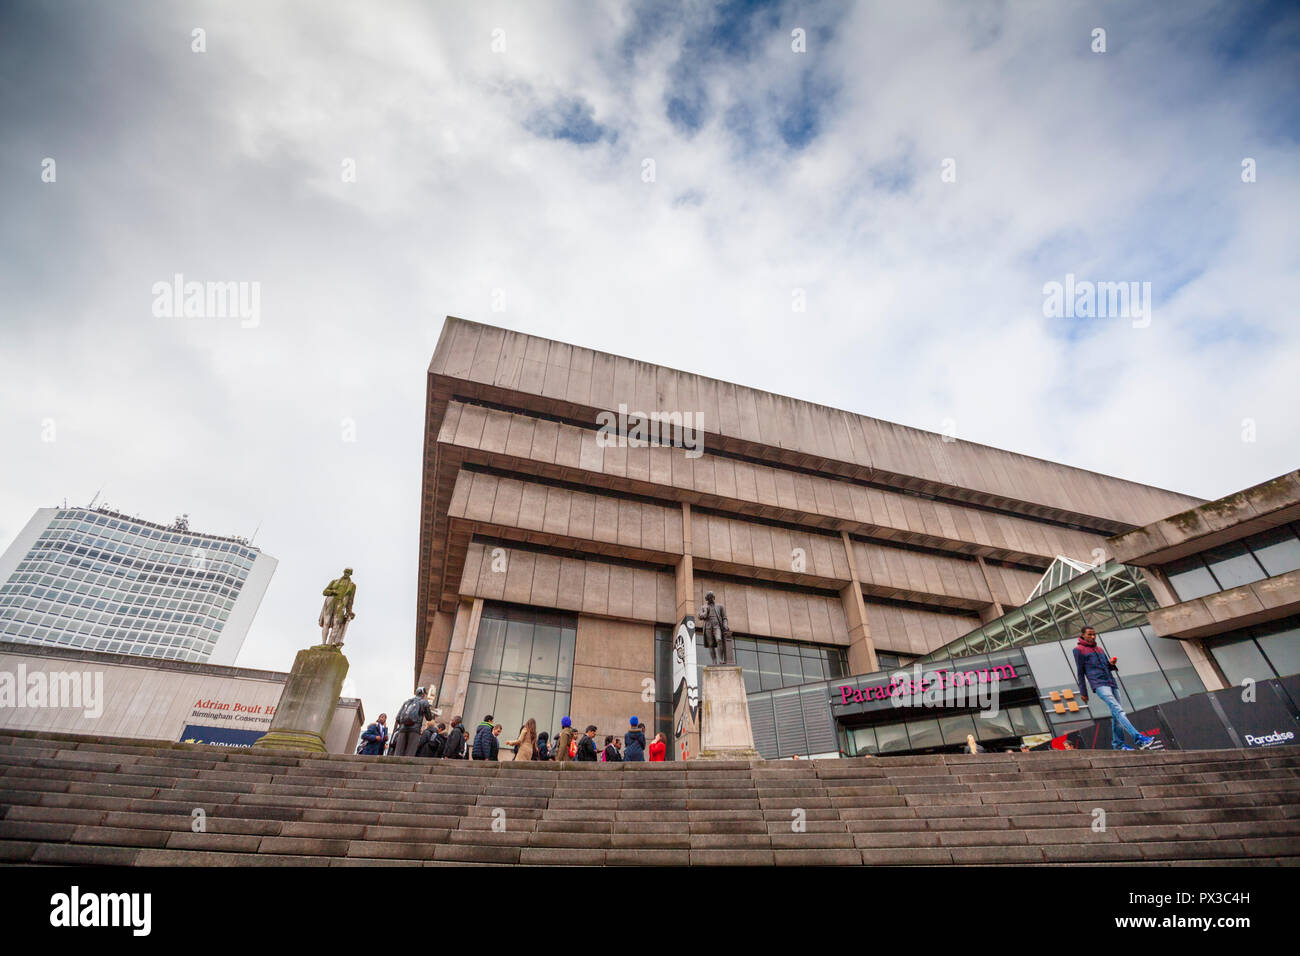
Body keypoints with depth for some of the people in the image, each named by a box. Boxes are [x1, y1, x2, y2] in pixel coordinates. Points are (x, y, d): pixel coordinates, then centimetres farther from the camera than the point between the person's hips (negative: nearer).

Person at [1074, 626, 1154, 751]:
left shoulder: (1099, 648, 23)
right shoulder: (1078, 650, 3)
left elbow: (1107, 667, 24)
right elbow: (1080, 672, 2)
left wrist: (1111, 664, 0)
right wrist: (1083, 692, 1)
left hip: (1112, 684, 7)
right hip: (1099, 684, -7)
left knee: (1116, 714, 4)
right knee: (1117, 710, -20)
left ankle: (1118, 744, 11)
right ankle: (1138, 738, -30)